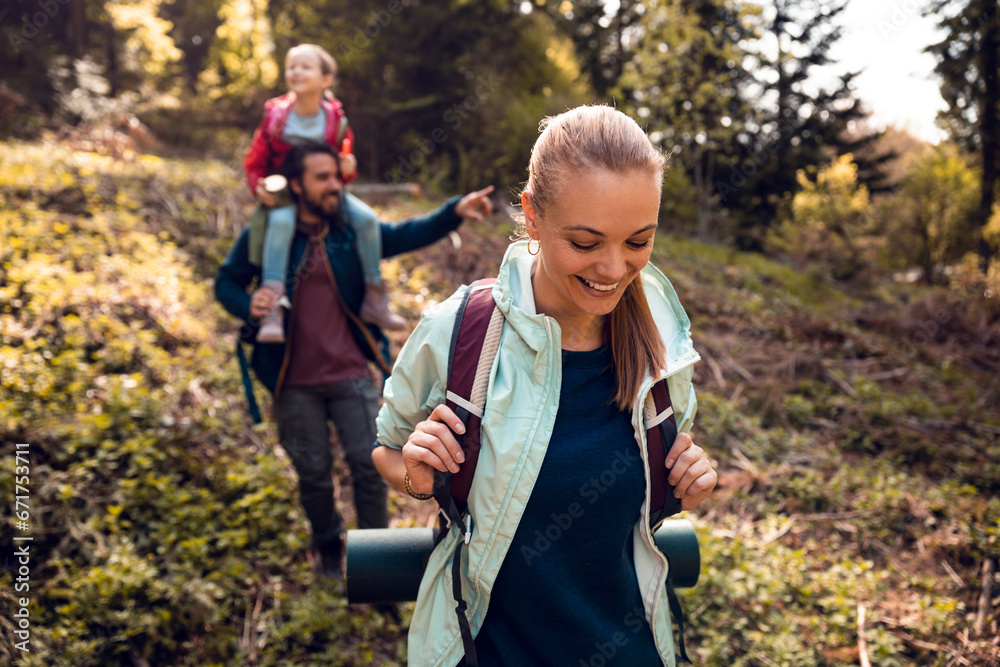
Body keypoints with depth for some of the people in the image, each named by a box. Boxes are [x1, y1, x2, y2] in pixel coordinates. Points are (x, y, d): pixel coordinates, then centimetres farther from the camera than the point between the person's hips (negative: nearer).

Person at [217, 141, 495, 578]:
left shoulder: (352, 227, 1)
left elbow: (403, 236, 0)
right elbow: (226, 282, 4)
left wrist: (454, 211, -15)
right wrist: (248, 307, -18)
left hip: (351, 375, 1)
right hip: (296, 383, -1)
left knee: (369, 464, 3)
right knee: (313, 472, 11)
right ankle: (328, 547, 37)